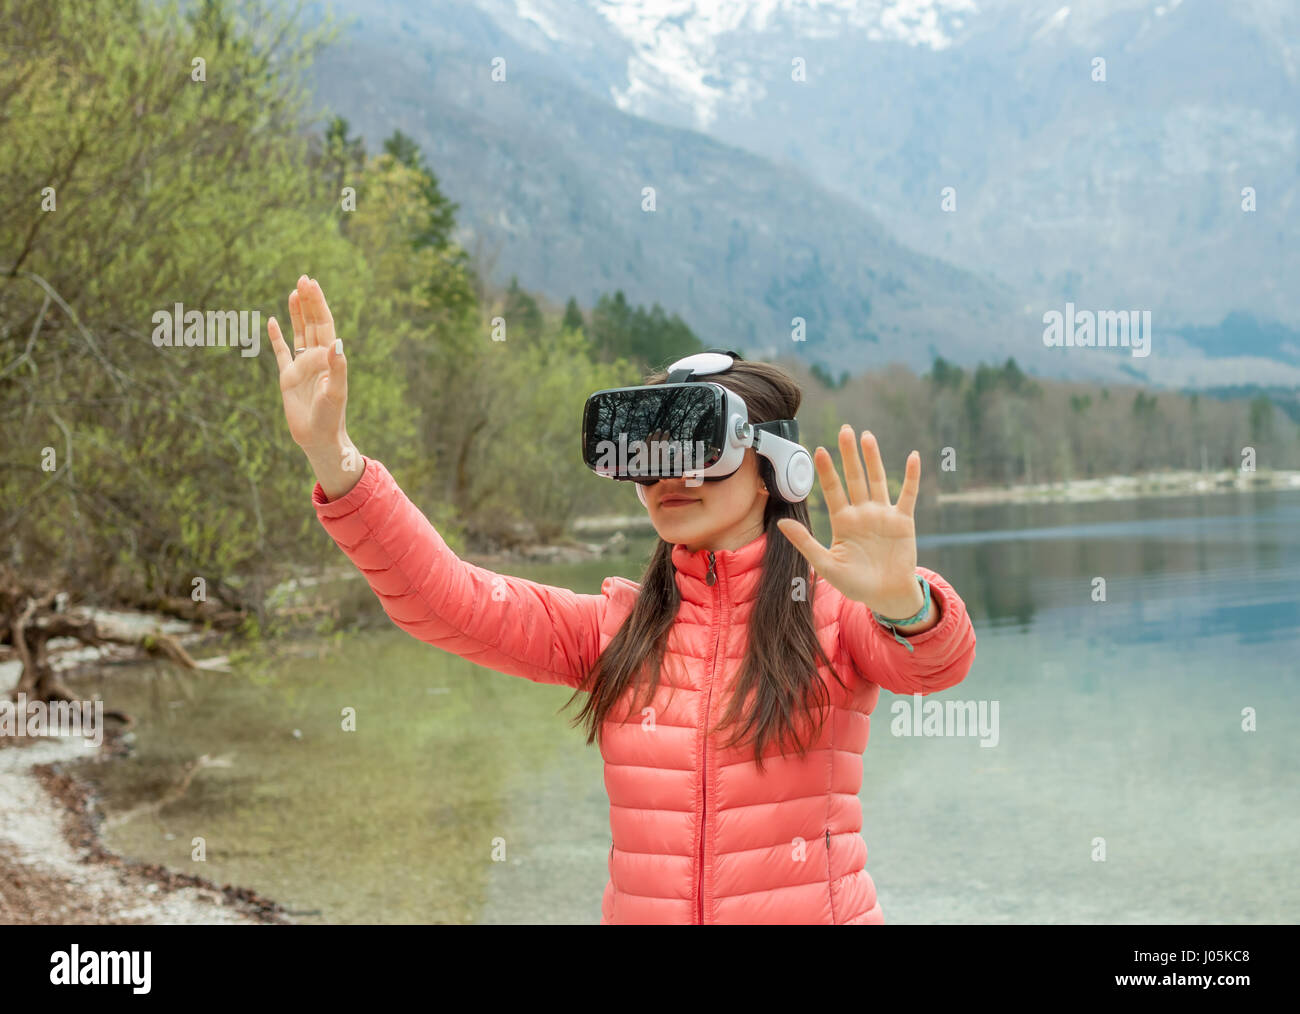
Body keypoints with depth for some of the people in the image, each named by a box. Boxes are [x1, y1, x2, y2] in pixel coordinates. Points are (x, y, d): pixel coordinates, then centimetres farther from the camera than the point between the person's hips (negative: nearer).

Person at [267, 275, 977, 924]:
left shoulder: (834, 612, -4)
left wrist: (903, 601, -46)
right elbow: (448, 602, -6)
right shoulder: (616, 627, 4)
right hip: (637, 907, 3)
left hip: (815, 907, -2)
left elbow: (934, 661, -23)